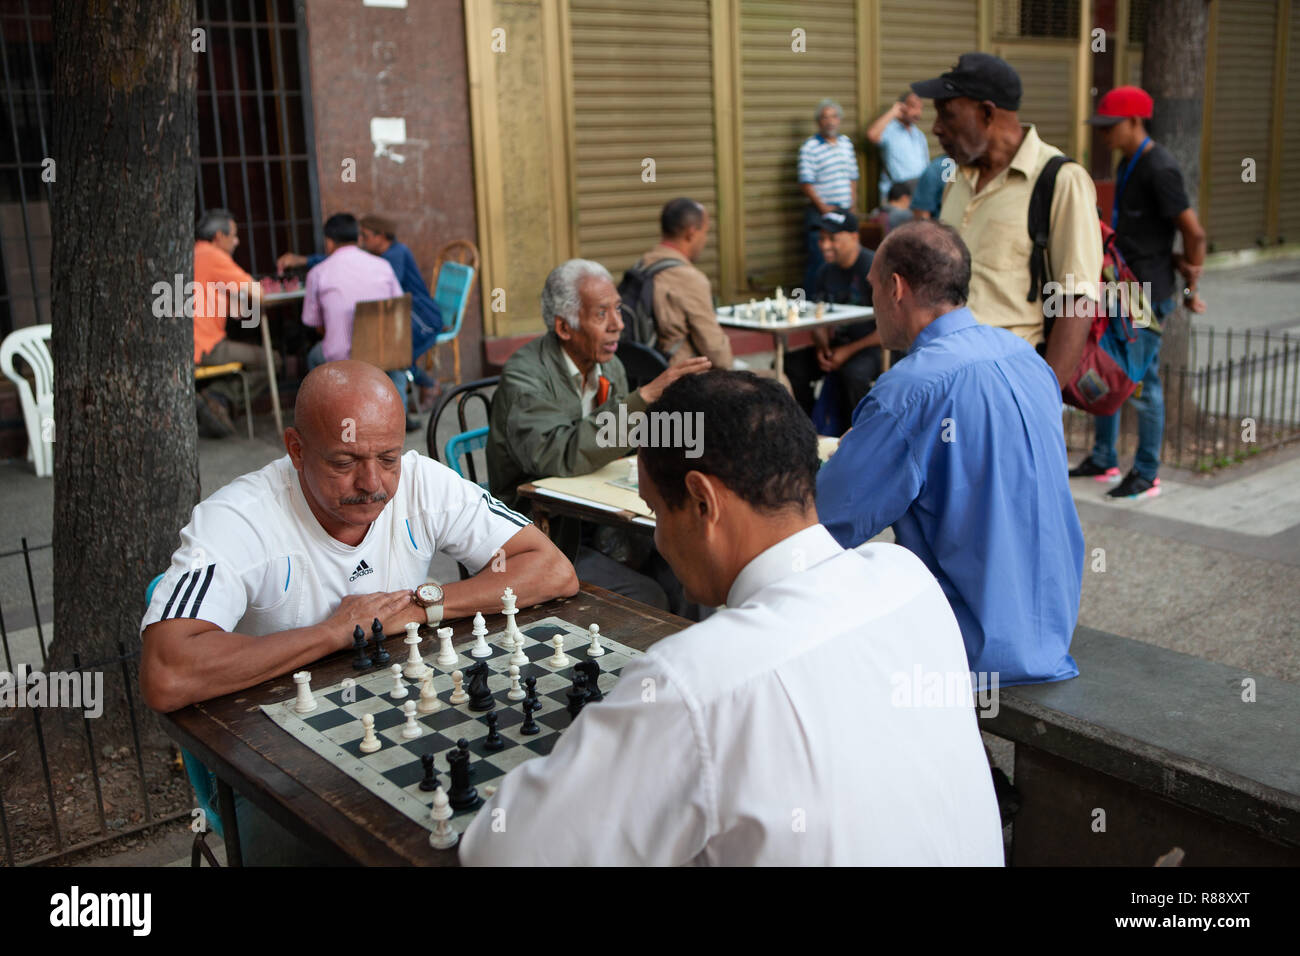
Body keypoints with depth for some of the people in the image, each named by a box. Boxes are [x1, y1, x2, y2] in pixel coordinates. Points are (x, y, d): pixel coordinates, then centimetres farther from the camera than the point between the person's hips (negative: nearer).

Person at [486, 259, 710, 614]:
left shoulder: (610, 367, 7)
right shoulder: (523, 374, -16)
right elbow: (562, 457, -32)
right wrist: (646, 397, -34)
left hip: (603, 527, 7)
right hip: (545, 538, -6)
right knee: (646, 599, -24)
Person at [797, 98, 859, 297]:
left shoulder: (846, 143, 14)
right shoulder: (809, 147, -6)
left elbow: (853, 177, 18)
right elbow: (806, 184, -10)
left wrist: (853, 205, 8)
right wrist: (824, 207, -15)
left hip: (845, 213, 6)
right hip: (820, 212, -6)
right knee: (818, 260, -8)